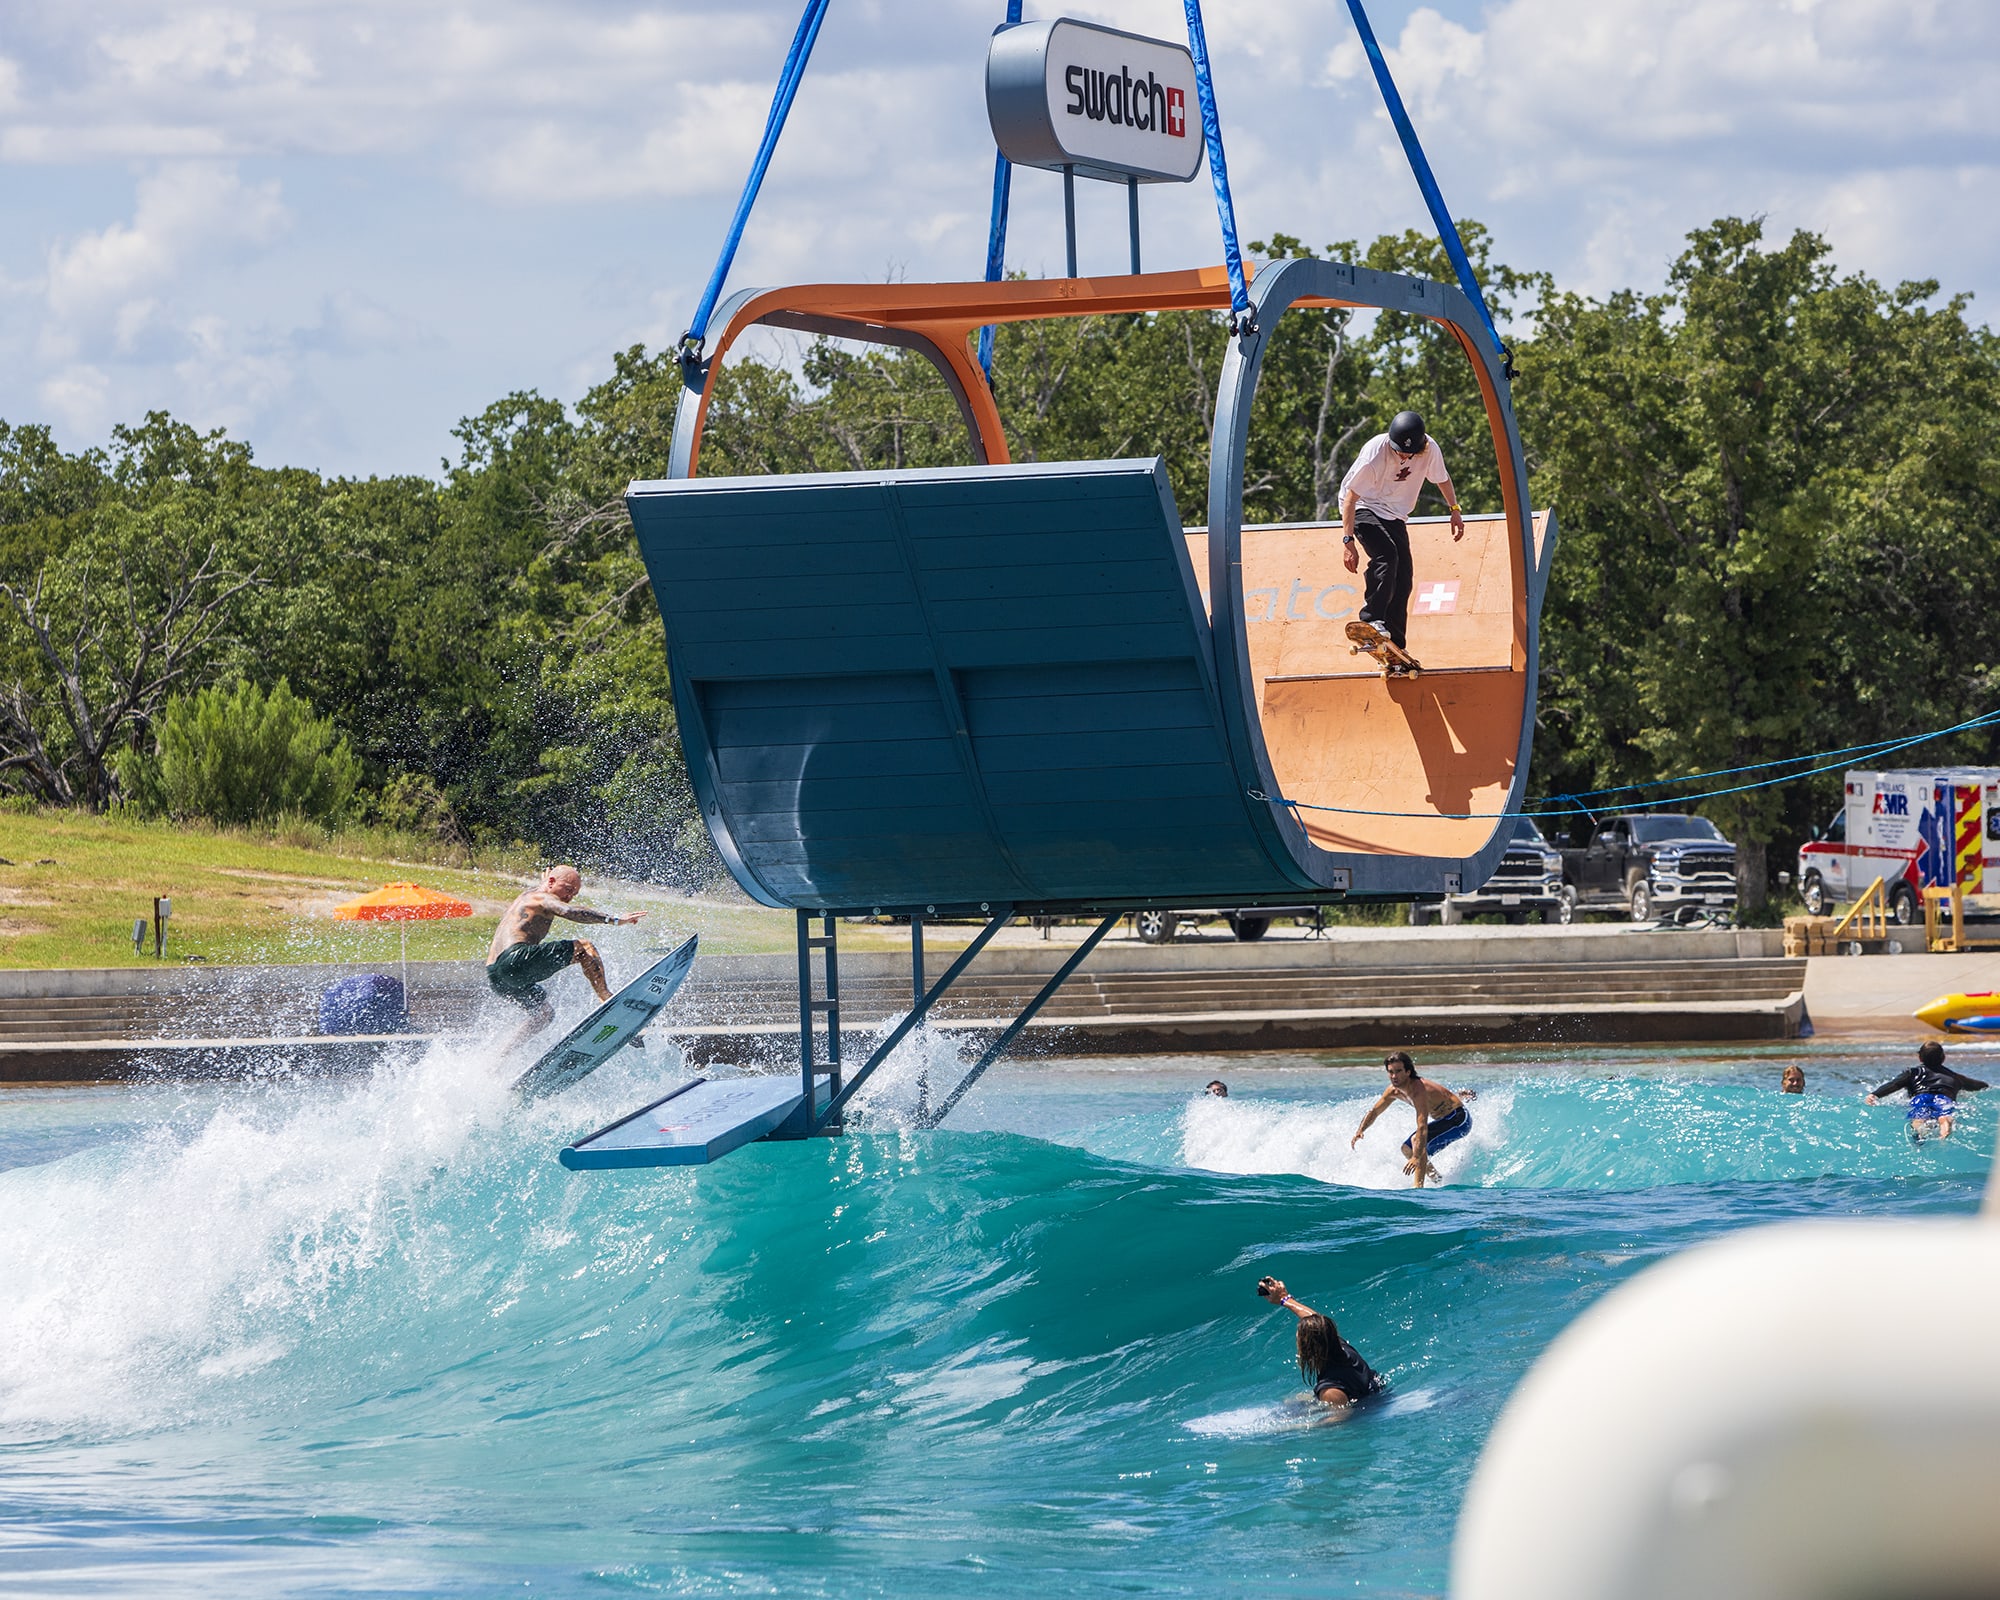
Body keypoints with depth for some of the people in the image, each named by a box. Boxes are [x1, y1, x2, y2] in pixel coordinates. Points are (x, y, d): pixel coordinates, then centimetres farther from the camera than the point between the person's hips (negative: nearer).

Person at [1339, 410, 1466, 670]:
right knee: (1386, 555, -32)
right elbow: (1350, 496, -24)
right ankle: (1372, 621, -37)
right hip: (1364, 508, -5)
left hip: (1395, 516, 6)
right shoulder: (1375, 452, -29)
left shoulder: (1430, 450, -17)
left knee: (1403, 582, -1)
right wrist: (1348, 542, -26)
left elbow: (1442, 478, 8)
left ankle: (1395, 647, 8)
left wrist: (1454, 510, 9)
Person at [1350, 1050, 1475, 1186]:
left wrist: (1417, 1157, -49)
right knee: (1407, 1149, 10)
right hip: (1442, 1119, 9)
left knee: (1418, 1141, -28)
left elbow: (1422, 1128, -41)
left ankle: (1419, 1186, -31)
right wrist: (1359, 1132, -7)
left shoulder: (1418, 1090, -33)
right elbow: (1374, 1111, 9)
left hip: (1459, 1119, -9)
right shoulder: (1394, 1091, -6)